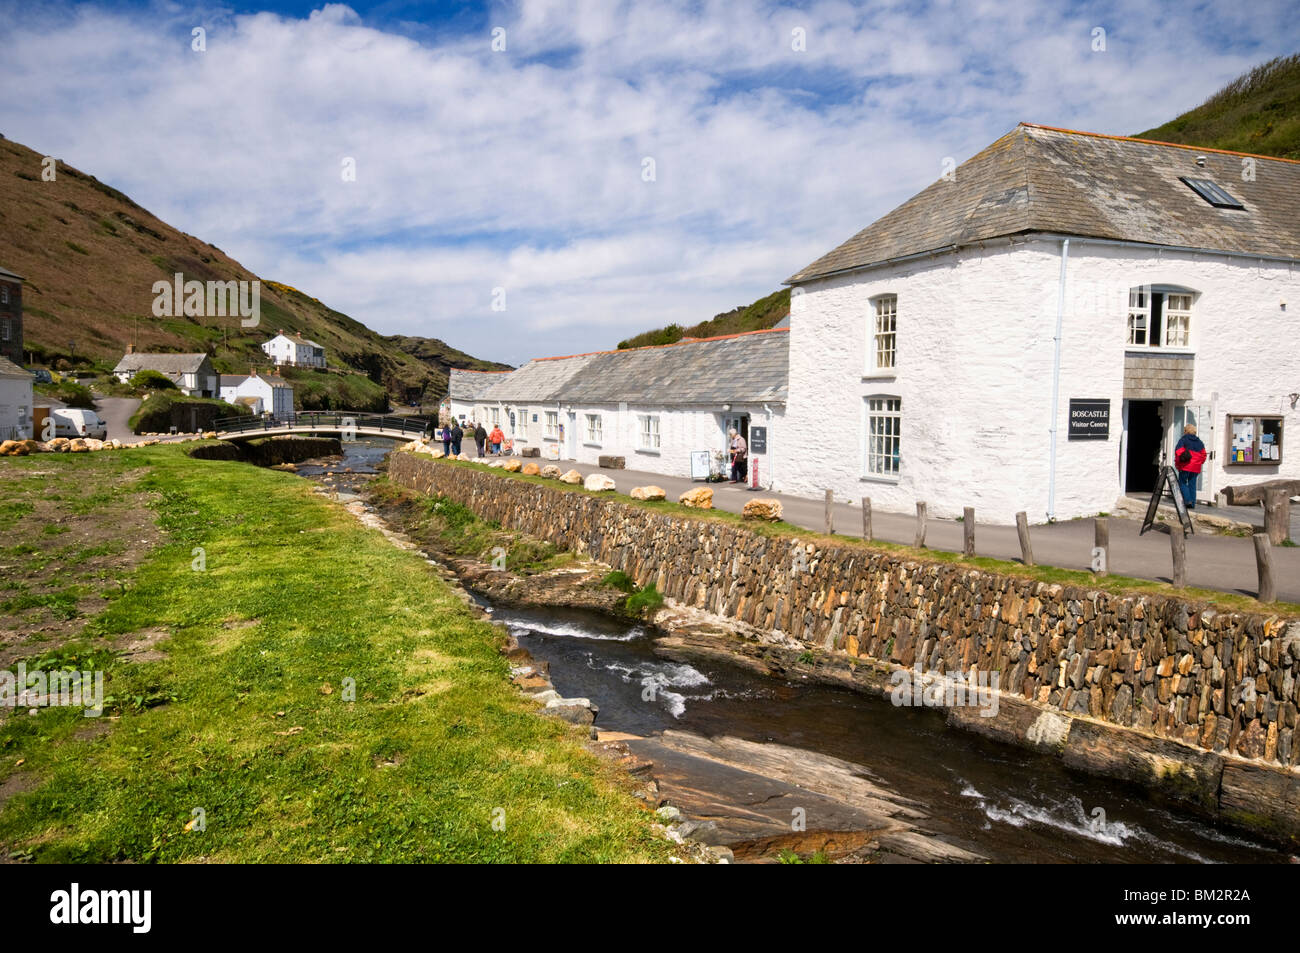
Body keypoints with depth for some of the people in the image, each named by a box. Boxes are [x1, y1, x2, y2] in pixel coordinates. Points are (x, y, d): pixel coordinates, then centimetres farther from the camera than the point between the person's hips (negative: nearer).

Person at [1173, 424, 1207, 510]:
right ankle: (1192, 504, 6)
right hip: (1196, 468, 5)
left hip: (1185, 466, -5)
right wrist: (1199, 463, 21)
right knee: (1192, 484, 8)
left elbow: (1178, 451, -10)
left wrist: (1177, 464, -2)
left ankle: (1187, 499, -15)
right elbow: (1203, 454, 14)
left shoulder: (1183, 440, -4)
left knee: (1182, 483, 3)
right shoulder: (1199, 441, 12)